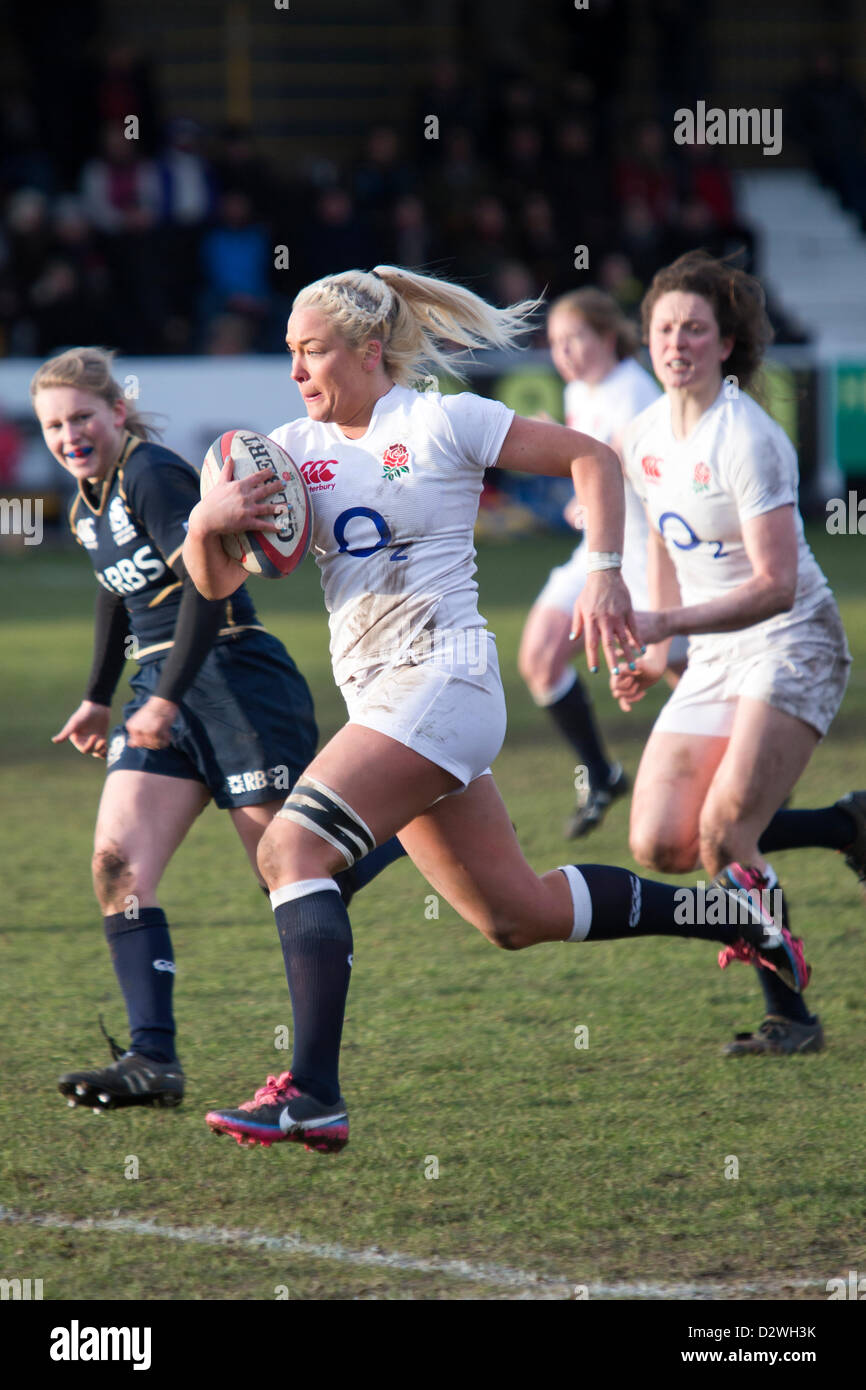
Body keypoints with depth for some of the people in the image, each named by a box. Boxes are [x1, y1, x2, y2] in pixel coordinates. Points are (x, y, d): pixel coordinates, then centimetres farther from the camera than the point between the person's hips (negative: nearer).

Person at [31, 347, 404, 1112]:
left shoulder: (154, 477, -15)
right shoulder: (89, 504, 12)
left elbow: (206, 582, -22)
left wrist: (167, 700, -24)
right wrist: (100, 697, 33)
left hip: (235, 683, -8)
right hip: (163, 692, 8)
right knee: (118, 863, -9)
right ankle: (153, 1060, -14)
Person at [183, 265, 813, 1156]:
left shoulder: (442, 423, -5)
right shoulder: (294, 449, 11)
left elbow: (591, 459, 2)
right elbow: (214, 582, 6)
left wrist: (605, 574, -9)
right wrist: (208, 523, -15)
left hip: (442, 681, -8)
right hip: (379, 700, 8)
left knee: (291, 848, -22)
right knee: (518, 916, 13)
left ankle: (312, 1093, -29)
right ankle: (737, 921, 29)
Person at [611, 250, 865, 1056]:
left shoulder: (747, 439, -19)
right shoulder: (646, 438, 5)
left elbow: (774, 586, -25)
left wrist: (666, 624, -33)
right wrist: (656, 654, 16)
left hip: (791, 648, -8)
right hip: (713, 659, 8)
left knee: (723, 835, -21)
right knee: (659, 846, -4)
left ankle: (788, 1016, -6)